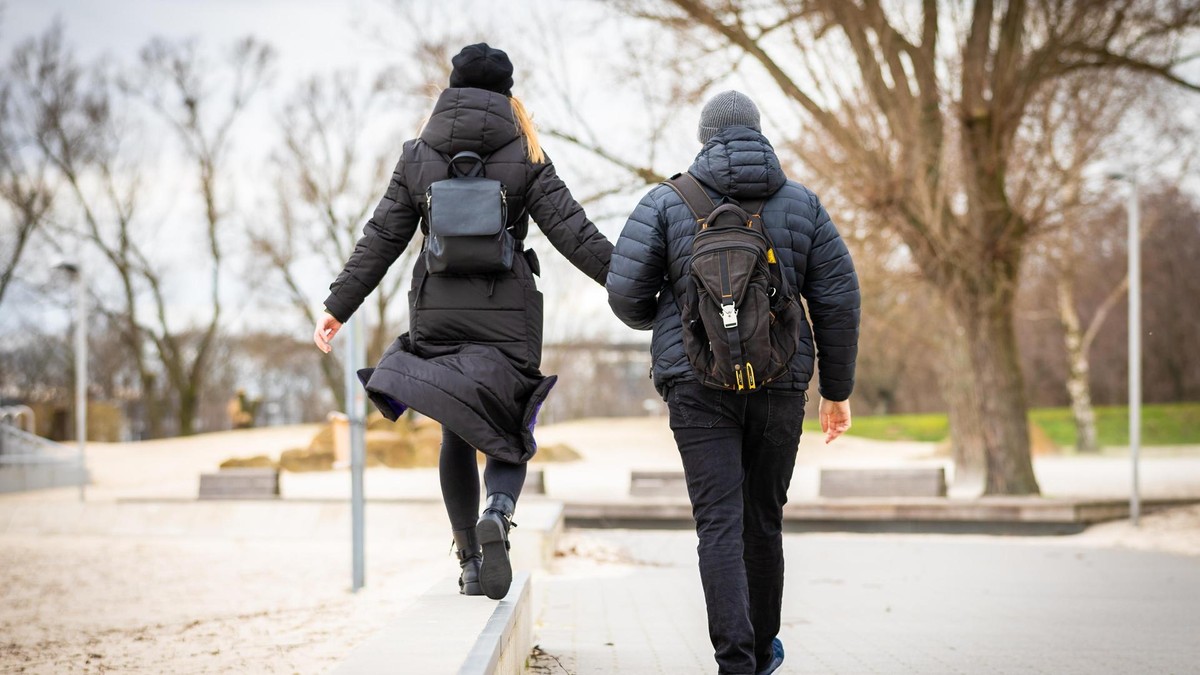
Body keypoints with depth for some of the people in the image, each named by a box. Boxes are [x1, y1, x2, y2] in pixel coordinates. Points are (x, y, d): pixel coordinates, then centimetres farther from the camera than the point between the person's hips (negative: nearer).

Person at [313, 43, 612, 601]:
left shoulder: (417, 157, 4)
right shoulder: (525, 159, -1)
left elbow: (380, 240, 4)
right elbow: (575, 234, -5)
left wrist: (338, 308, 10)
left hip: (436, 314, 2)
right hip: (507, 318, -2)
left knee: (457, 436, 14)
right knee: (509, 431, 9)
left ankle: (469, 560, 12)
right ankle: (497, 512, -21)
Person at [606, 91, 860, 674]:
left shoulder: (668, 202, 0)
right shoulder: (801, 204, 5)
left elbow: (625, 292, -4)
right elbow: (837, 301, 2)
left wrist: (651, 317, 21)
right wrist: (837, 391, 10)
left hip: (698, 385, -2)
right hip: (779, 386, 2)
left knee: (720, 524, -5)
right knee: (763, 518, 17)